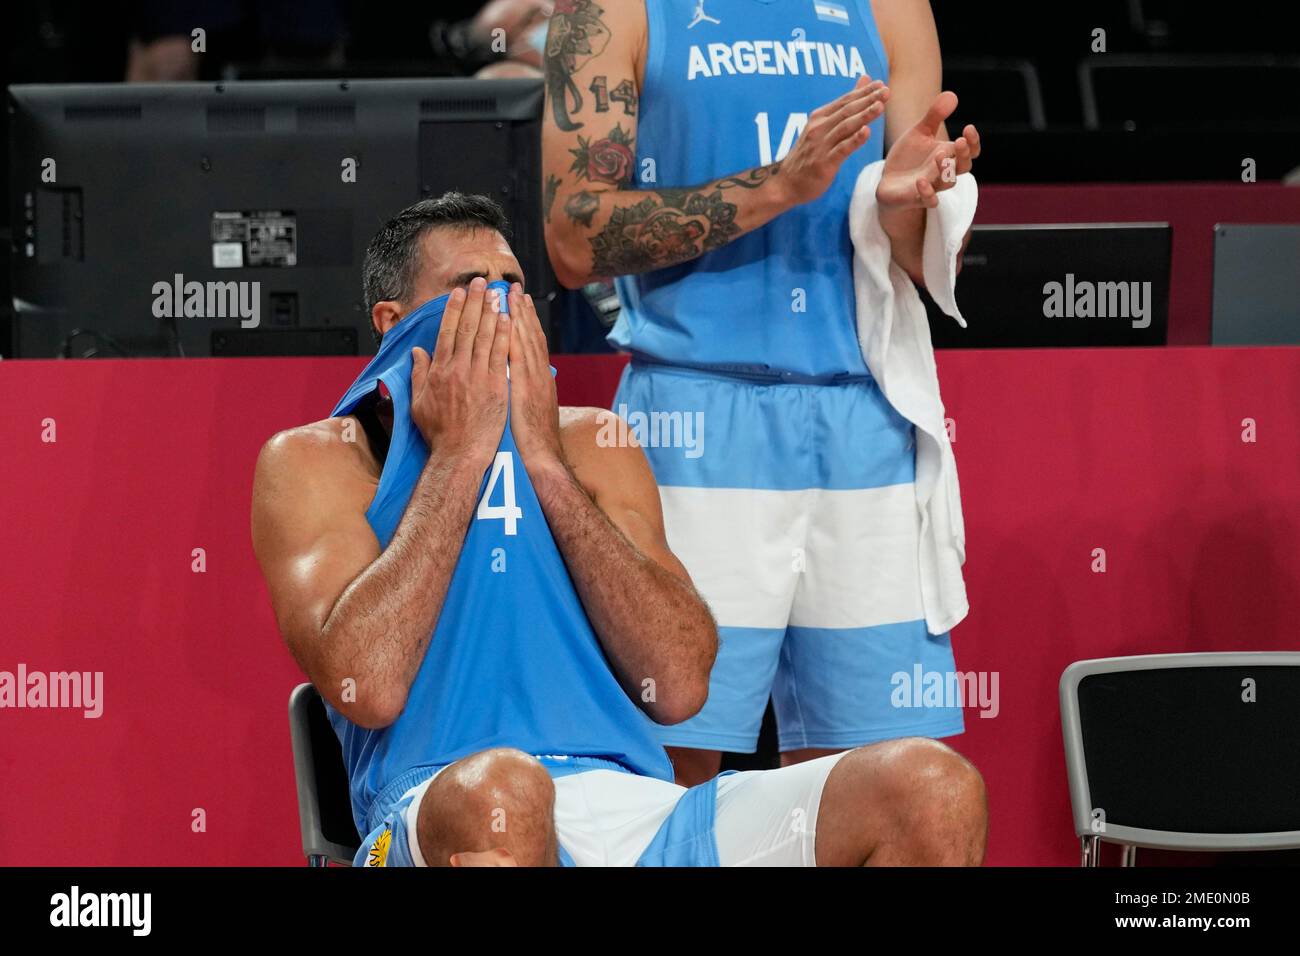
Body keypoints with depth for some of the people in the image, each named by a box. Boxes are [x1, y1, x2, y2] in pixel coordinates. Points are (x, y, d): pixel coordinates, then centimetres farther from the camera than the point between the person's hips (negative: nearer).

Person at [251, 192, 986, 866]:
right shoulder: (315, 462, 11)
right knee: (500, 786, -41)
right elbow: (365, 685, -10)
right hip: (448, 820, -4)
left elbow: (679, 687, 5)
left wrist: (544, 463, 2)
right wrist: (457, 454, -3)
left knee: (930, 789, -19)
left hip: (636, 810, 4)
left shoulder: (590, 445, 21)